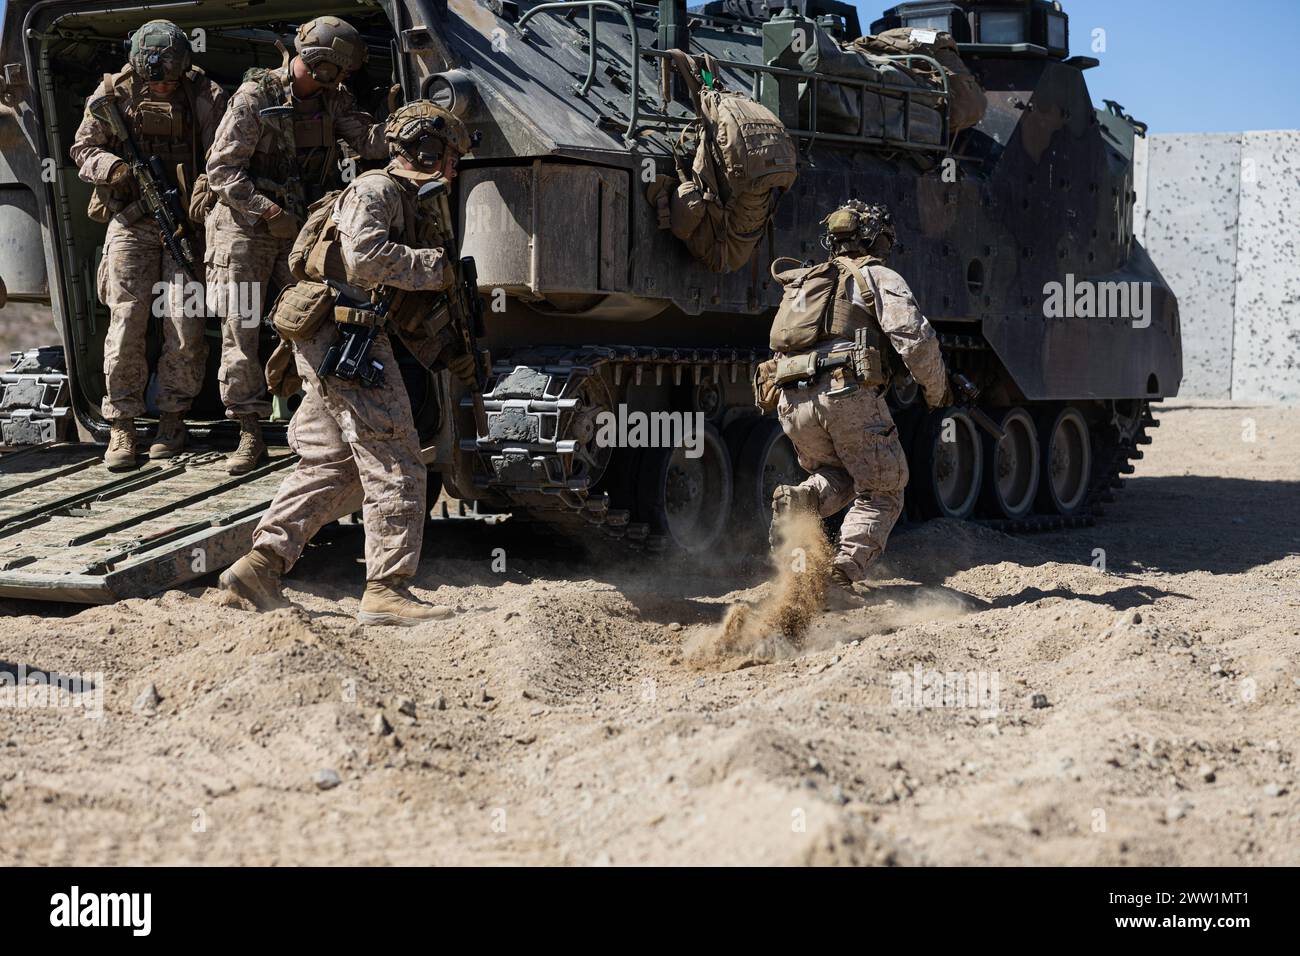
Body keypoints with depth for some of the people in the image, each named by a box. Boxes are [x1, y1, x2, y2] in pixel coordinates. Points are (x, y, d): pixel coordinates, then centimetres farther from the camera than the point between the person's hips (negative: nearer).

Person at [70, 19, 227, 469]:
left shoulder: (204, 95, -2)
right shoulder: (113, 93, -1)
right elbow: (83, 149, 4)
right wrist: (115, 169, -16)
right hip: (130, 222, 0)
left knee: (185, 323, -7)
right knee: (126, 322, -7)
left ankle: (172, 418, 9)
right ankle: (121, 427, 0)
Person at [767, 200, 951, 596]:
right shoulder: (878, 276, 7)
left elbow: (781, 347, 26)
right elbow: (914, 337, -5)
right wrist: (936, 390, 7)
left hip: (793, 402, 6)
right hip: (849, 395, -6)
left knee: (838, 476, 25)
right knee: (881, 493, 7)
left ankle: (800, 499, -7)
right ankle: (844, 571, -12)